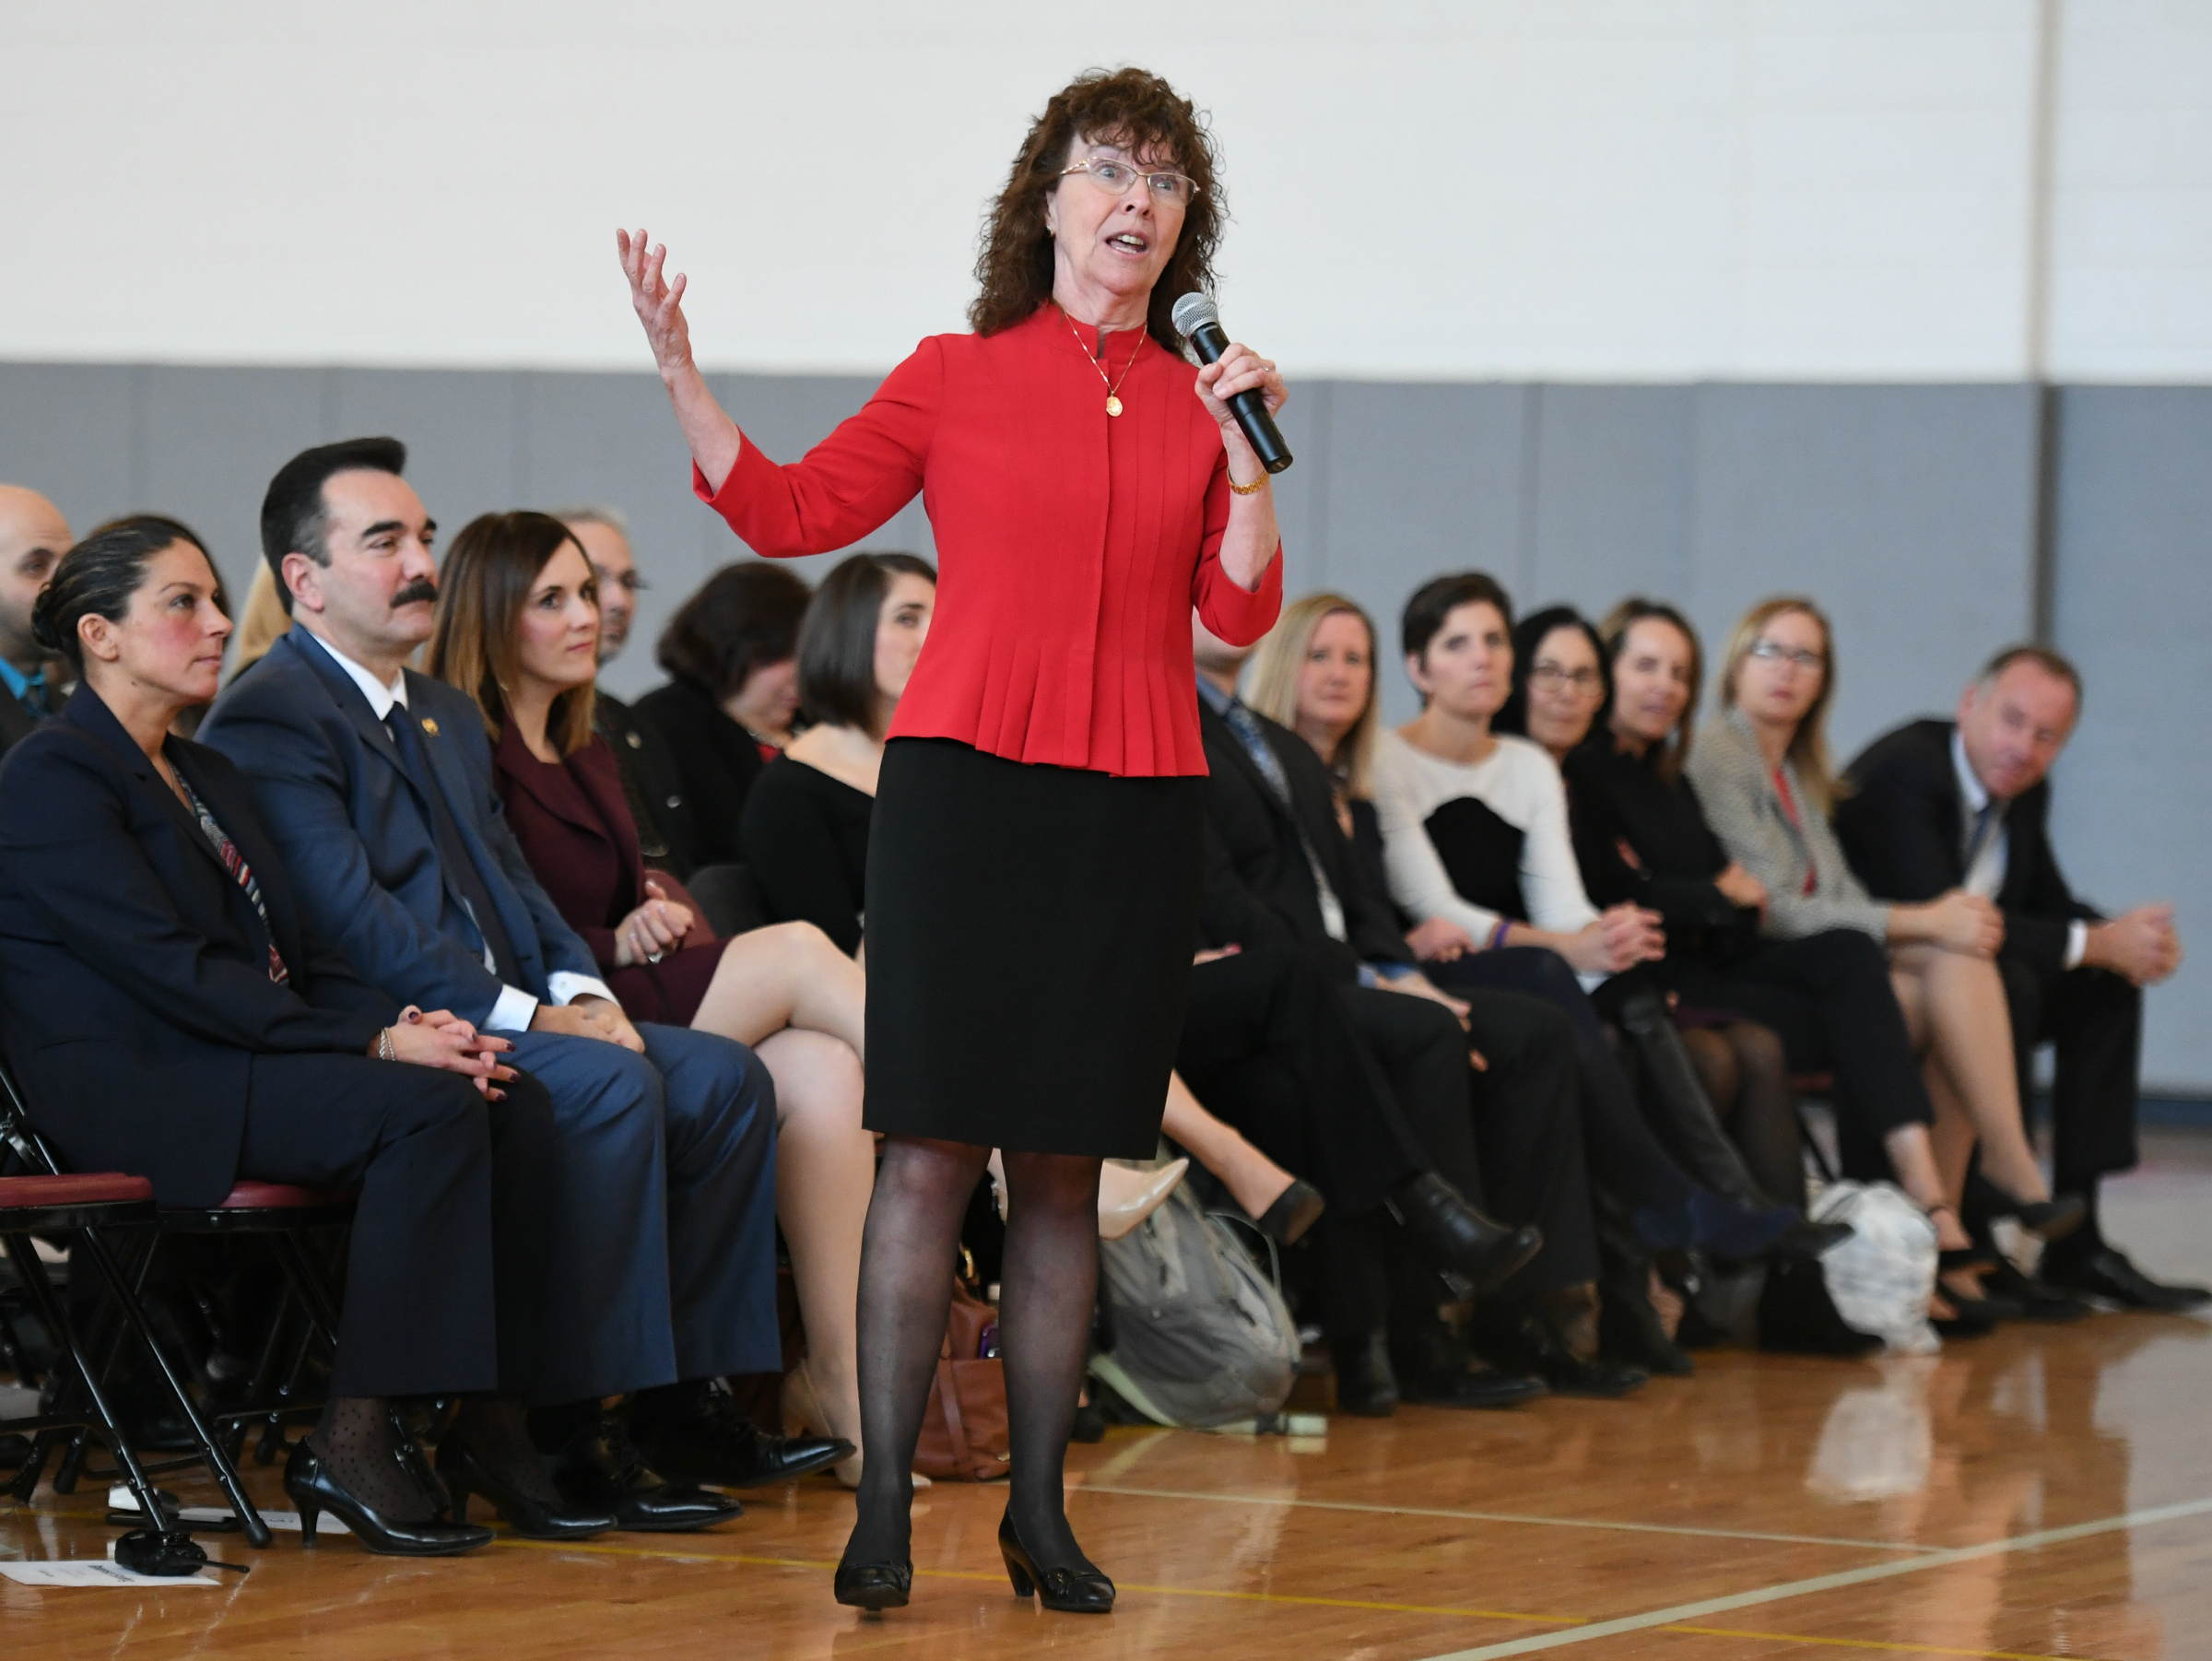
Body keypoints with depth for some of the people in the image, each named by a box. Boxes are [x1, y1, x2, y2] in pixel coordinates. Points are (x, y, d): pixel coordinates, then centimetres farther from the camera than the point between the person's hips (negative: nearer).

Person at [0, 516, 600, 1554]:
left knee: (516, 1107, -14)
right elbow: (171, 969, -16)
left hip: (236, 1065, 9)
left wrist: (405, 1024, -5)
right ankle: (349, 1446, -26)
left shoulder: (206, 775, 23)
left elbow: (301, 956, 17)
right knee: (430, 1111, -29)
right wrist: (373, 1043, -20)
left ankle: (492, 1425, -13)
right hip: (131, 1090, -9)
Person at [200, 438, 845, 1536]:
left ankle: (682, 1394, -2)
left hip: (500, 1015, 10)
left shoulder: (446, 716, 23)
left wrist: (578, 987, 0)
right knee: (612, 1089, -29)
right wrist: (529, 1018, -19)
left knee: (723, 1076, -5)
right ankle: (566, 1432, -26)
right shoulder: (270, 720, -10)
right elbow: (352, 921, -18)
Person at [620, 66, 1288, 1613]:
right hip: (969, 786, -2)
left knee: (1066, 1167, 6)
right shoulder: (957, 378, 5)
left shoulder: (1196, 404, 11)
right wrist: (683, 378, -5)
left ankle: (1039, 1511, 11)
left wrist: (1244, 454, -7)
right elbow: (793, 511, 4)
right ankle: (884, 1503, -3)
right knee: (933, 1150, -6)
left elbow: (1246, 611, 4)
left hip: (1136, 811, 2)